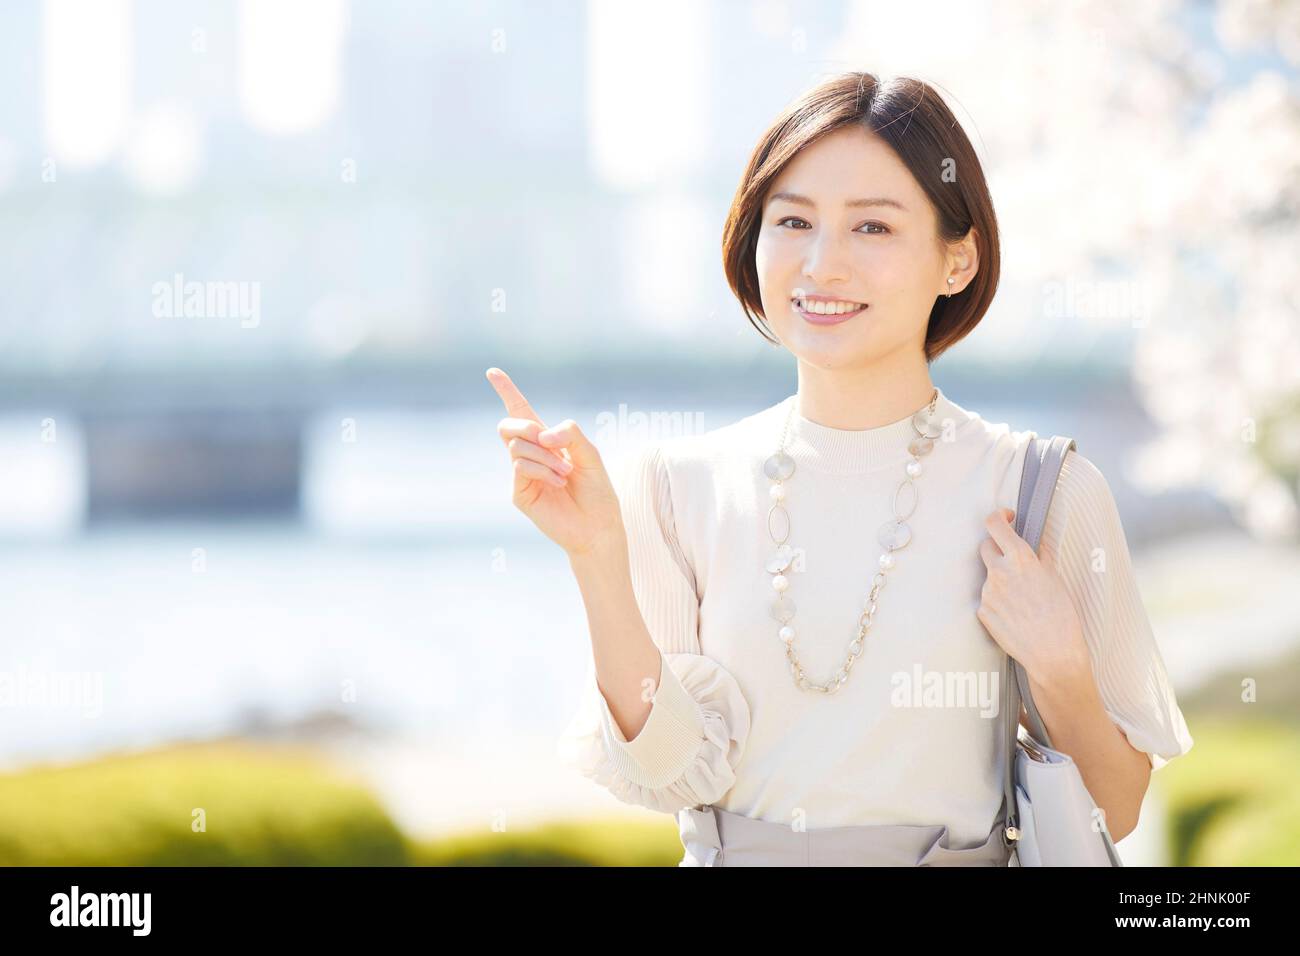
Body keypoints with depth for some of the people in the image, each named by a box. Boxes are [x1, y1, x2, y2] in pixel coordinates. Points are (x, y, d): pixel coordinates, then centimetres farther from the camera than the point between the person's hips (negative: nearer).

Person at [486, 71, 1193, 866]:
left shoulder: (1045, 494, -6)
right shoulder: (681, 486, 0)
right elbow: (676, 775, -6)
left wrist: (1059, 672, -17)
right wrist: (597, 560, -13)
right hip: (734, 857, 2)